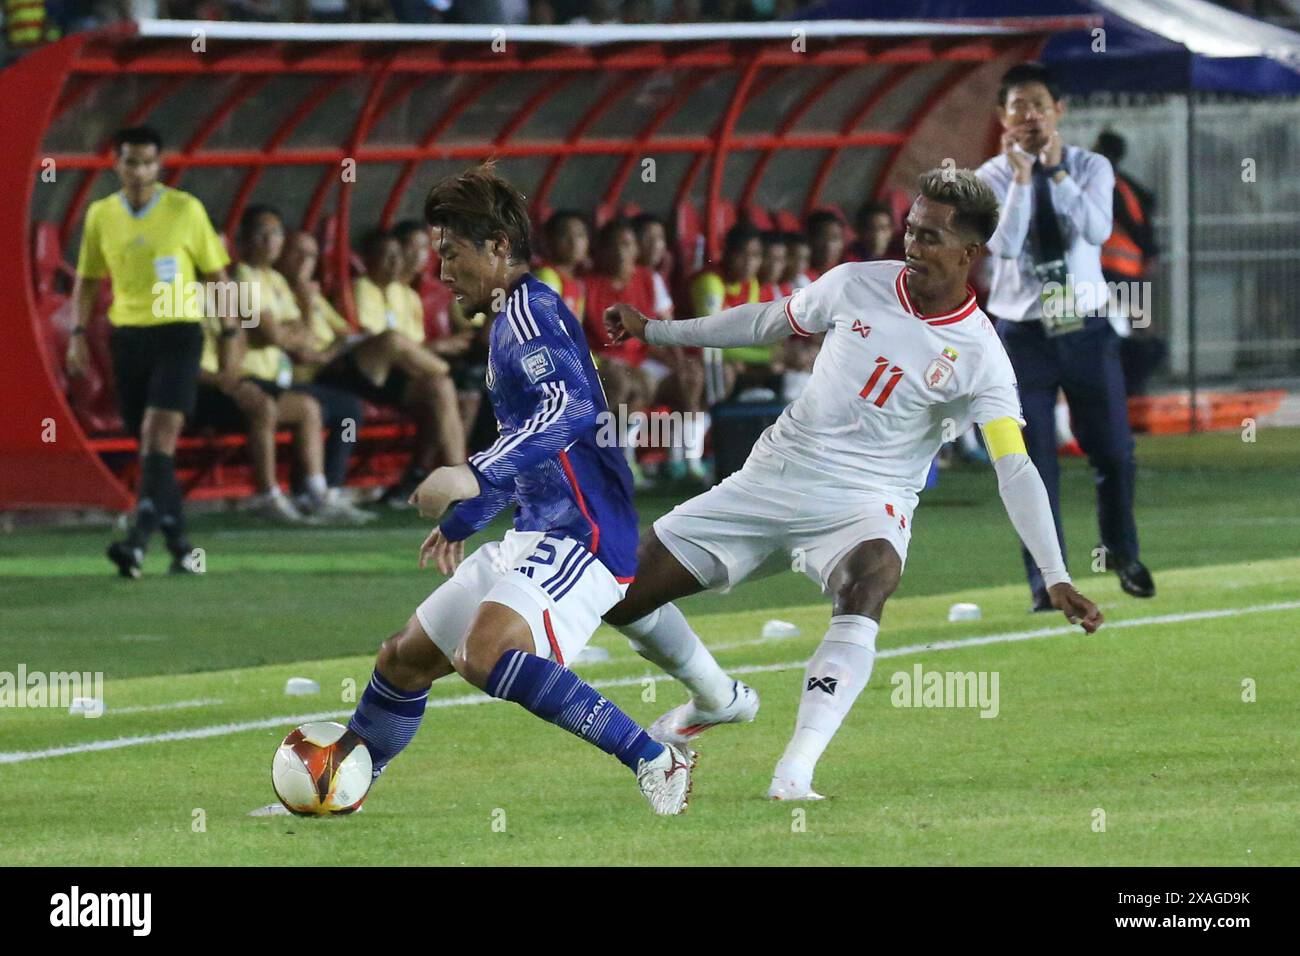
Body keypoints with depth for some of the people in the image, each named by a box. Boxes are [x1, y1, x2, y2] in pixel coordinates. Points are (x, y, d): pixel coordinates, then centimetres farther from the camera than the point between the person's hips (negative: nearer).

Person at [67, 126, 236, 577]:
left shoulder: (186, 210, -4)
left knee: (160, 432, -18)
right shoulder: (101, 215, 5)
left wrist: (231, 338, -1)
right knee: (149, 442, 7)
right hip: (127, 335, 4)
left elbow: (217, 277, 2)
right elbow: (88, 279, 15)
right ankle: (180, 544, 18)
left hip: (177, 333, -4)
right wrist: (79, 333, 3)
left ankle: (139, 540, -26)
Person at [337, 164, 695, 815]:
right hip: (535, 536, 11)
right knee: (404, 659, 18)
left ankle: (656, 762, -30)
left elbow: (572, 408, -29)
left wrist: (476, 477, -35)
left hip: (583, 537, -11)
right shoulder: (512, 317, 20)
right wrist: (462, 521, 44)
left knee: (485, 652, -33)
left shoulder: (530, 310, -11)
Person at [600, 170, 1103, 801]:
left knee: (864, 591, -39)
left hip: (866, 503, -4)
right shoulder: (858, 285, -2)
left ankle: (795, 773, -45)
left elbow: (1016, 471, -20)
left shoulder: (979, 358, -13)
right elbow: (766, 322, 15)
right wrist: (656, 331, 22)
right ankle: (715, 700, 29)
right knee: (620, 594, 1)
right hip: (772, 476, 4)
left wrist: (1056, 577, -30)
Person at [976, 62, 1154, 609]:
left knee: (1114, 455, 7)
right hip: (1024, 336, -1)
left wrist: (1056, 171, -22)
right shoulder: (990, 180, -3)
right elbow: (1004, 246, -19)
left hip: (1087, 332, 1)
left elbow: (1096, 229, -17)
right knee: (1034, 466, -3)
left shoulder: (1091, 169, 1)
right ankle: (1046, 580, 8)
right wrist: (1022, 176, -23)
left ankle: (1122, 555, 33)